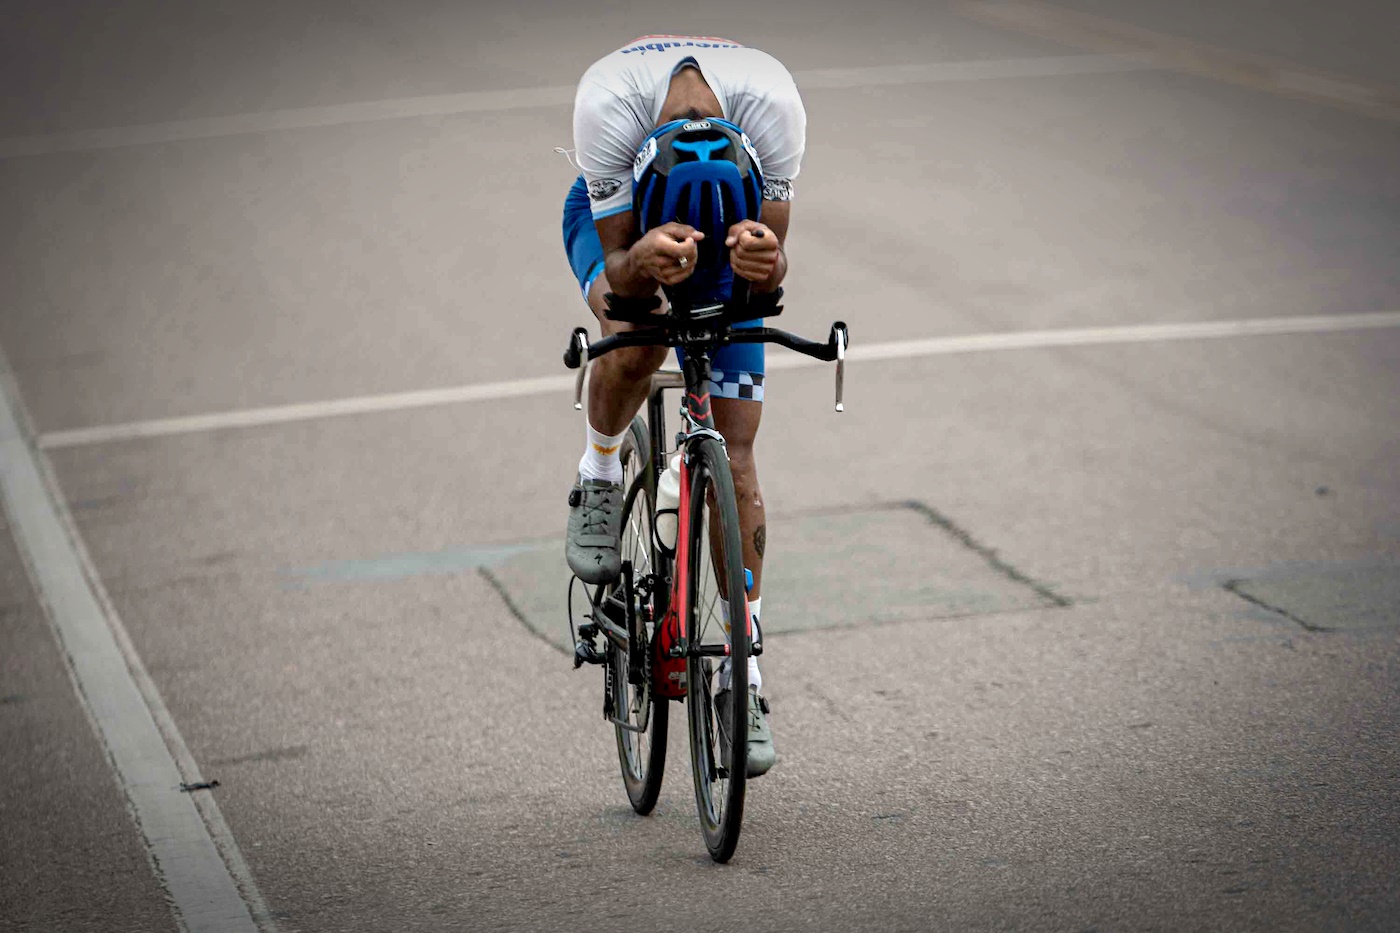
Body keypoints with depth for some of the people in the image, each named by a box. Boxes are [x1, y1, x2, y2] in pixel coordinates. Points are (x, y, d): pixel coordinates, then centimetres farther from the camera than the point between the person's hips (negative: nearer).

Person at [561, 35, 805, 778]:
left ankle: (742, 670, 0)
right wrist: (645, 259, -54)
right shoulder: (605, 105, -40)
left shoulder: (773, 104, -37)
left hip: (731, 212, 1)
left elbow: (770, 266, -28)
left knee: (733, 449, -7)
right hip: (614, 213, -1)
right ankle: (599, 478, -3)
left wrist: (763, 261, -52)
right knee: (635, 340, -35)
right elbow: (618, 272, -31)